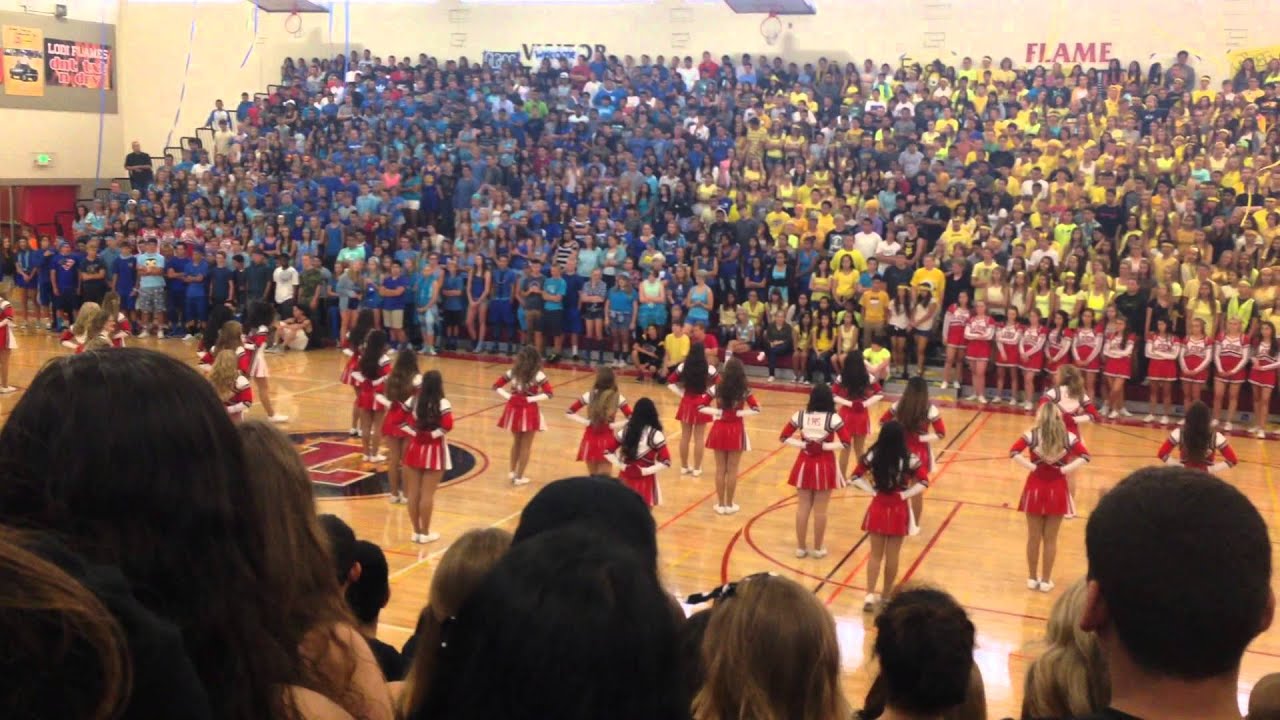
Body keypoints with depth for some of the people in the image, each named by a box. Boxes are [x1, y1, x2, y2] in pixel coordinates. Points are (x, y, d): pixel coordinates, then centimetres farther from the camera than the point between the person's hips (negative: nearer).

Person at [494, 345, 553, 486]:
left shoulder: (513, 372, 0)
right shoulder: (538, 375, -11)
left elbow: (496, 386, 4)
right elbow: (548, 394, -18)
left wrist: (508, 396, -2)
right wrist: (532, 399, -12)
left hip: (514, 410, 4)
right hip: (529, 412, -4)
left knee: (516, 442, 24)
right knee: (526, 446, 9)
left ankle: (511, 471, 27)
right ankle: (519, 477, 13)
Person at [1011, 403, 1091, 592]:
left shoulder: (1031, 435, -9)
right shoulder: (1068, 437, -5)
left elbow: (1014, 452, -19)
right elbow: (1085, 456, -11)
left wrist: (1031, 466, -12)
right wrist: (1065, 469, -9)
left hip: (1036, 488, 0)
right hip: (1057, 490, 0)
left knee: (1034, 537, 13)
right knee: (1050, 539, 11)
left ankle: (1032, 578, 23)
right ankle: (1046, 580, 18)